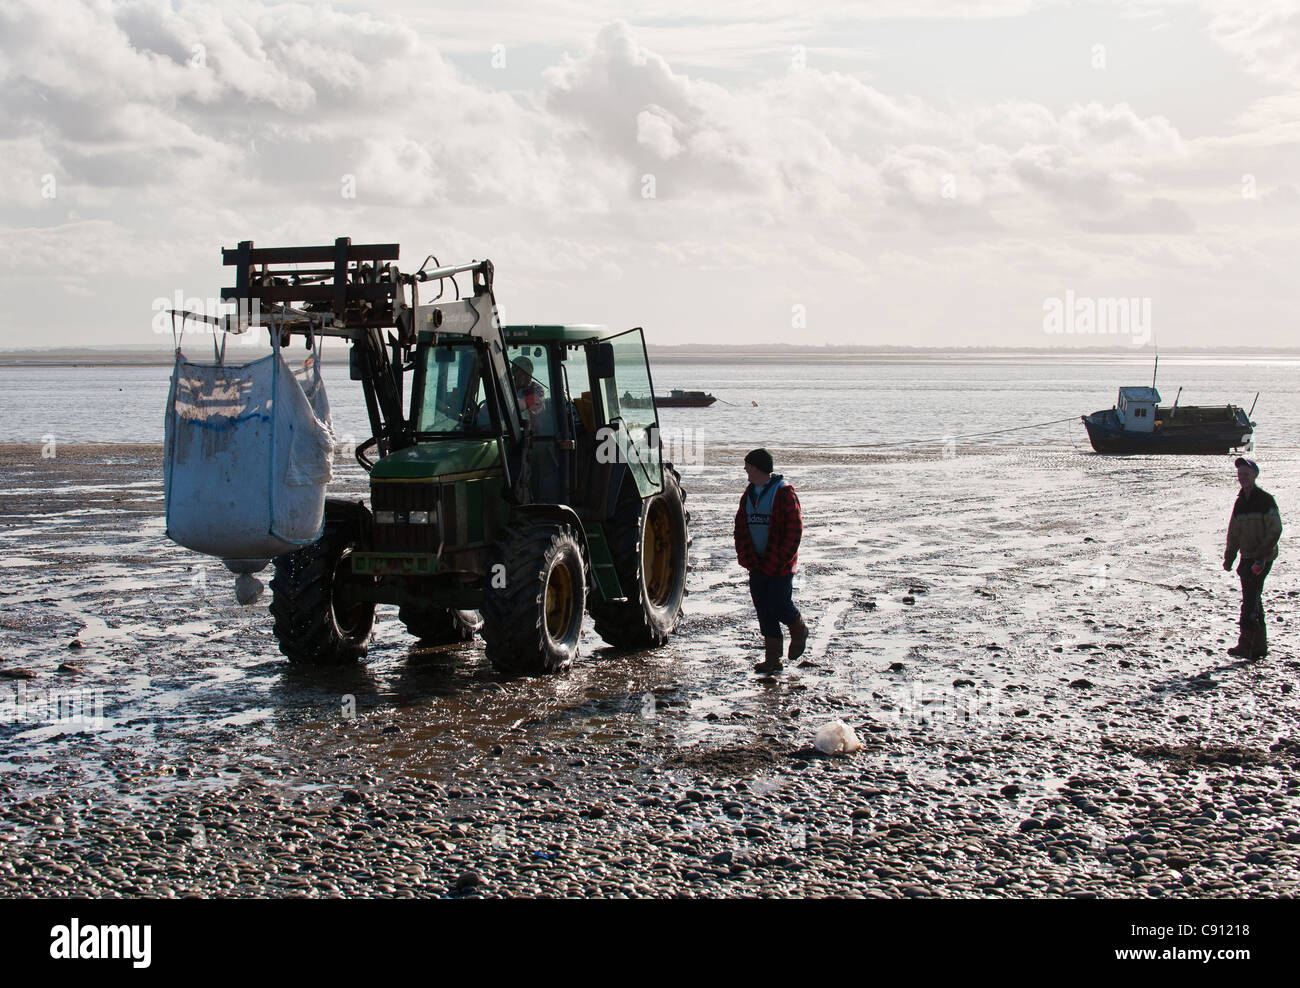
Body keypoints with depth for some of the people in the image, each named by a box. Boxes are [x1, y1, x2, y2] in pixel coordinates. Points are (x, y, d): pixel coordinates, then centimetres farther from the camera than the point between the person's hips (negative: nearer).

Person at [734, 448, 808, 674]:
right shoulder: (749, 494, 11)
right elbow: (741, 528, 14)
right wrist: (747, 558, 1)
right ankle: (772, 659, 10)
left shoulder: (784, 493, -10)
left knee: (778, 604, -9)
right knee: (763, 608, 4)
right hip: (757, 565, 6)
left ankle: (799, 631, 23)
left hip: (780, 564, -6)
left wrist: (777, 560, -16)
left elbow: (794, 531, -13)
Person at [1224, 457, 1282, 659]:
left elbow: (1275, 529, -15)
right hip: (1247, 557, 8)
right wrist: (1229, 557, 15)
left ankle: (1246, 644, -13)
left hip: (1263, 558, -8)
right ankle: (1259, 646, 18)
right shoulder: (1240, 502, 12)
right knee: (1253, 600, 11)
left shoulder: (1265, 500, -9)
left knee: (1250, 601, -13)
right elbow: (1234, 533, 20)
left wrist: (1262, 555, -21)